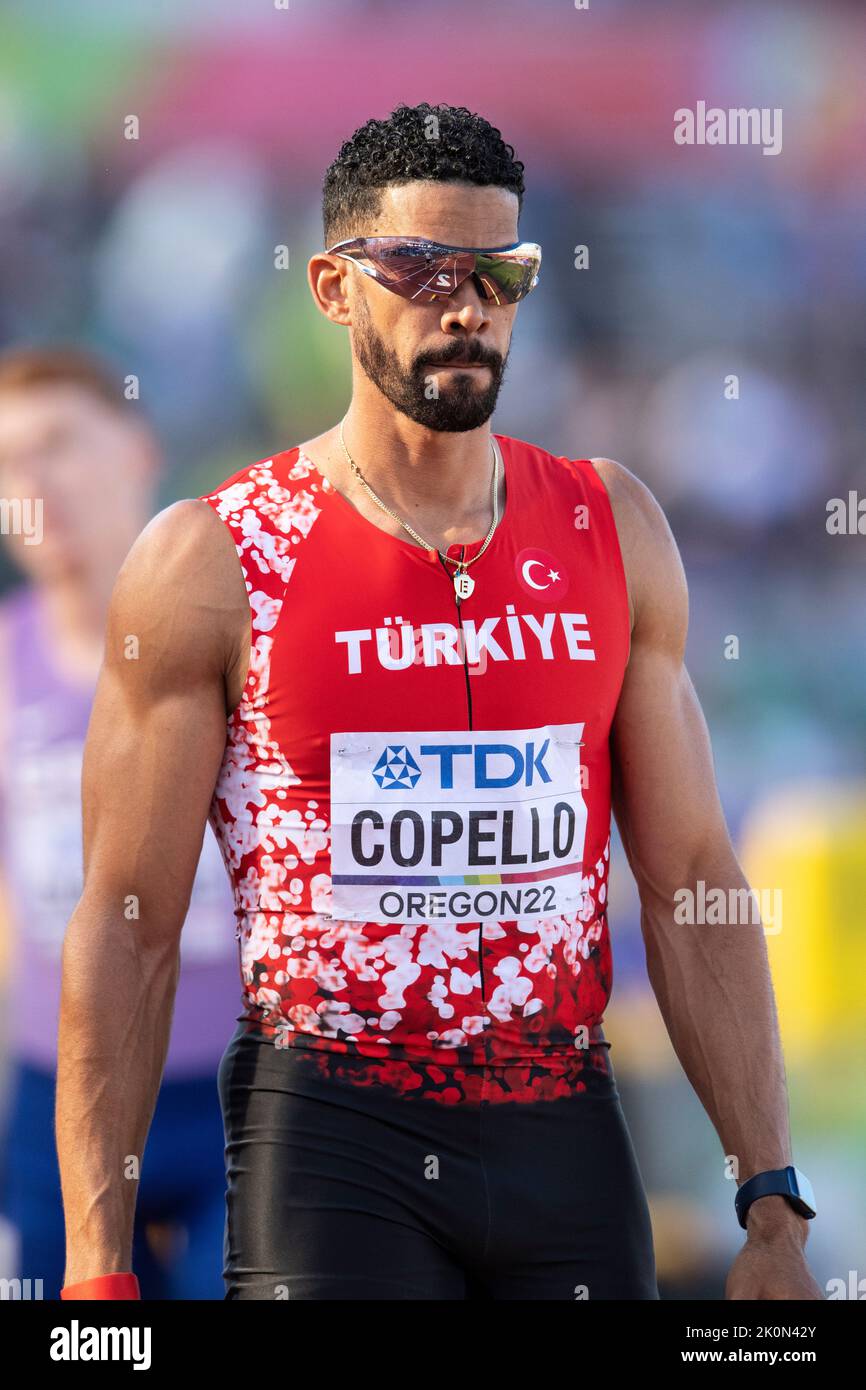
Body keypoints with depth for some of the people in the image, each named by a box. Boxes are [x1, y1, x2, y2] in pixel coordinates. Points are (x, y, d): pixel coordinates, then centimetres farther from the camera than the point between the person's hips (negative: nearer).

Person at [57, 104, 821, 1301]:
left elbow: (692, 884, 8)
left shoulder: (612, 530, 8)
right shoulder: (210, 562, -2)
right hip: (333, 1145, -3)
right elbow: (127, 931, -2)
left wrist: (774, 1213, 2)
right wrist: (98, 1267, -7)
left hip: (569, 1147, 3)